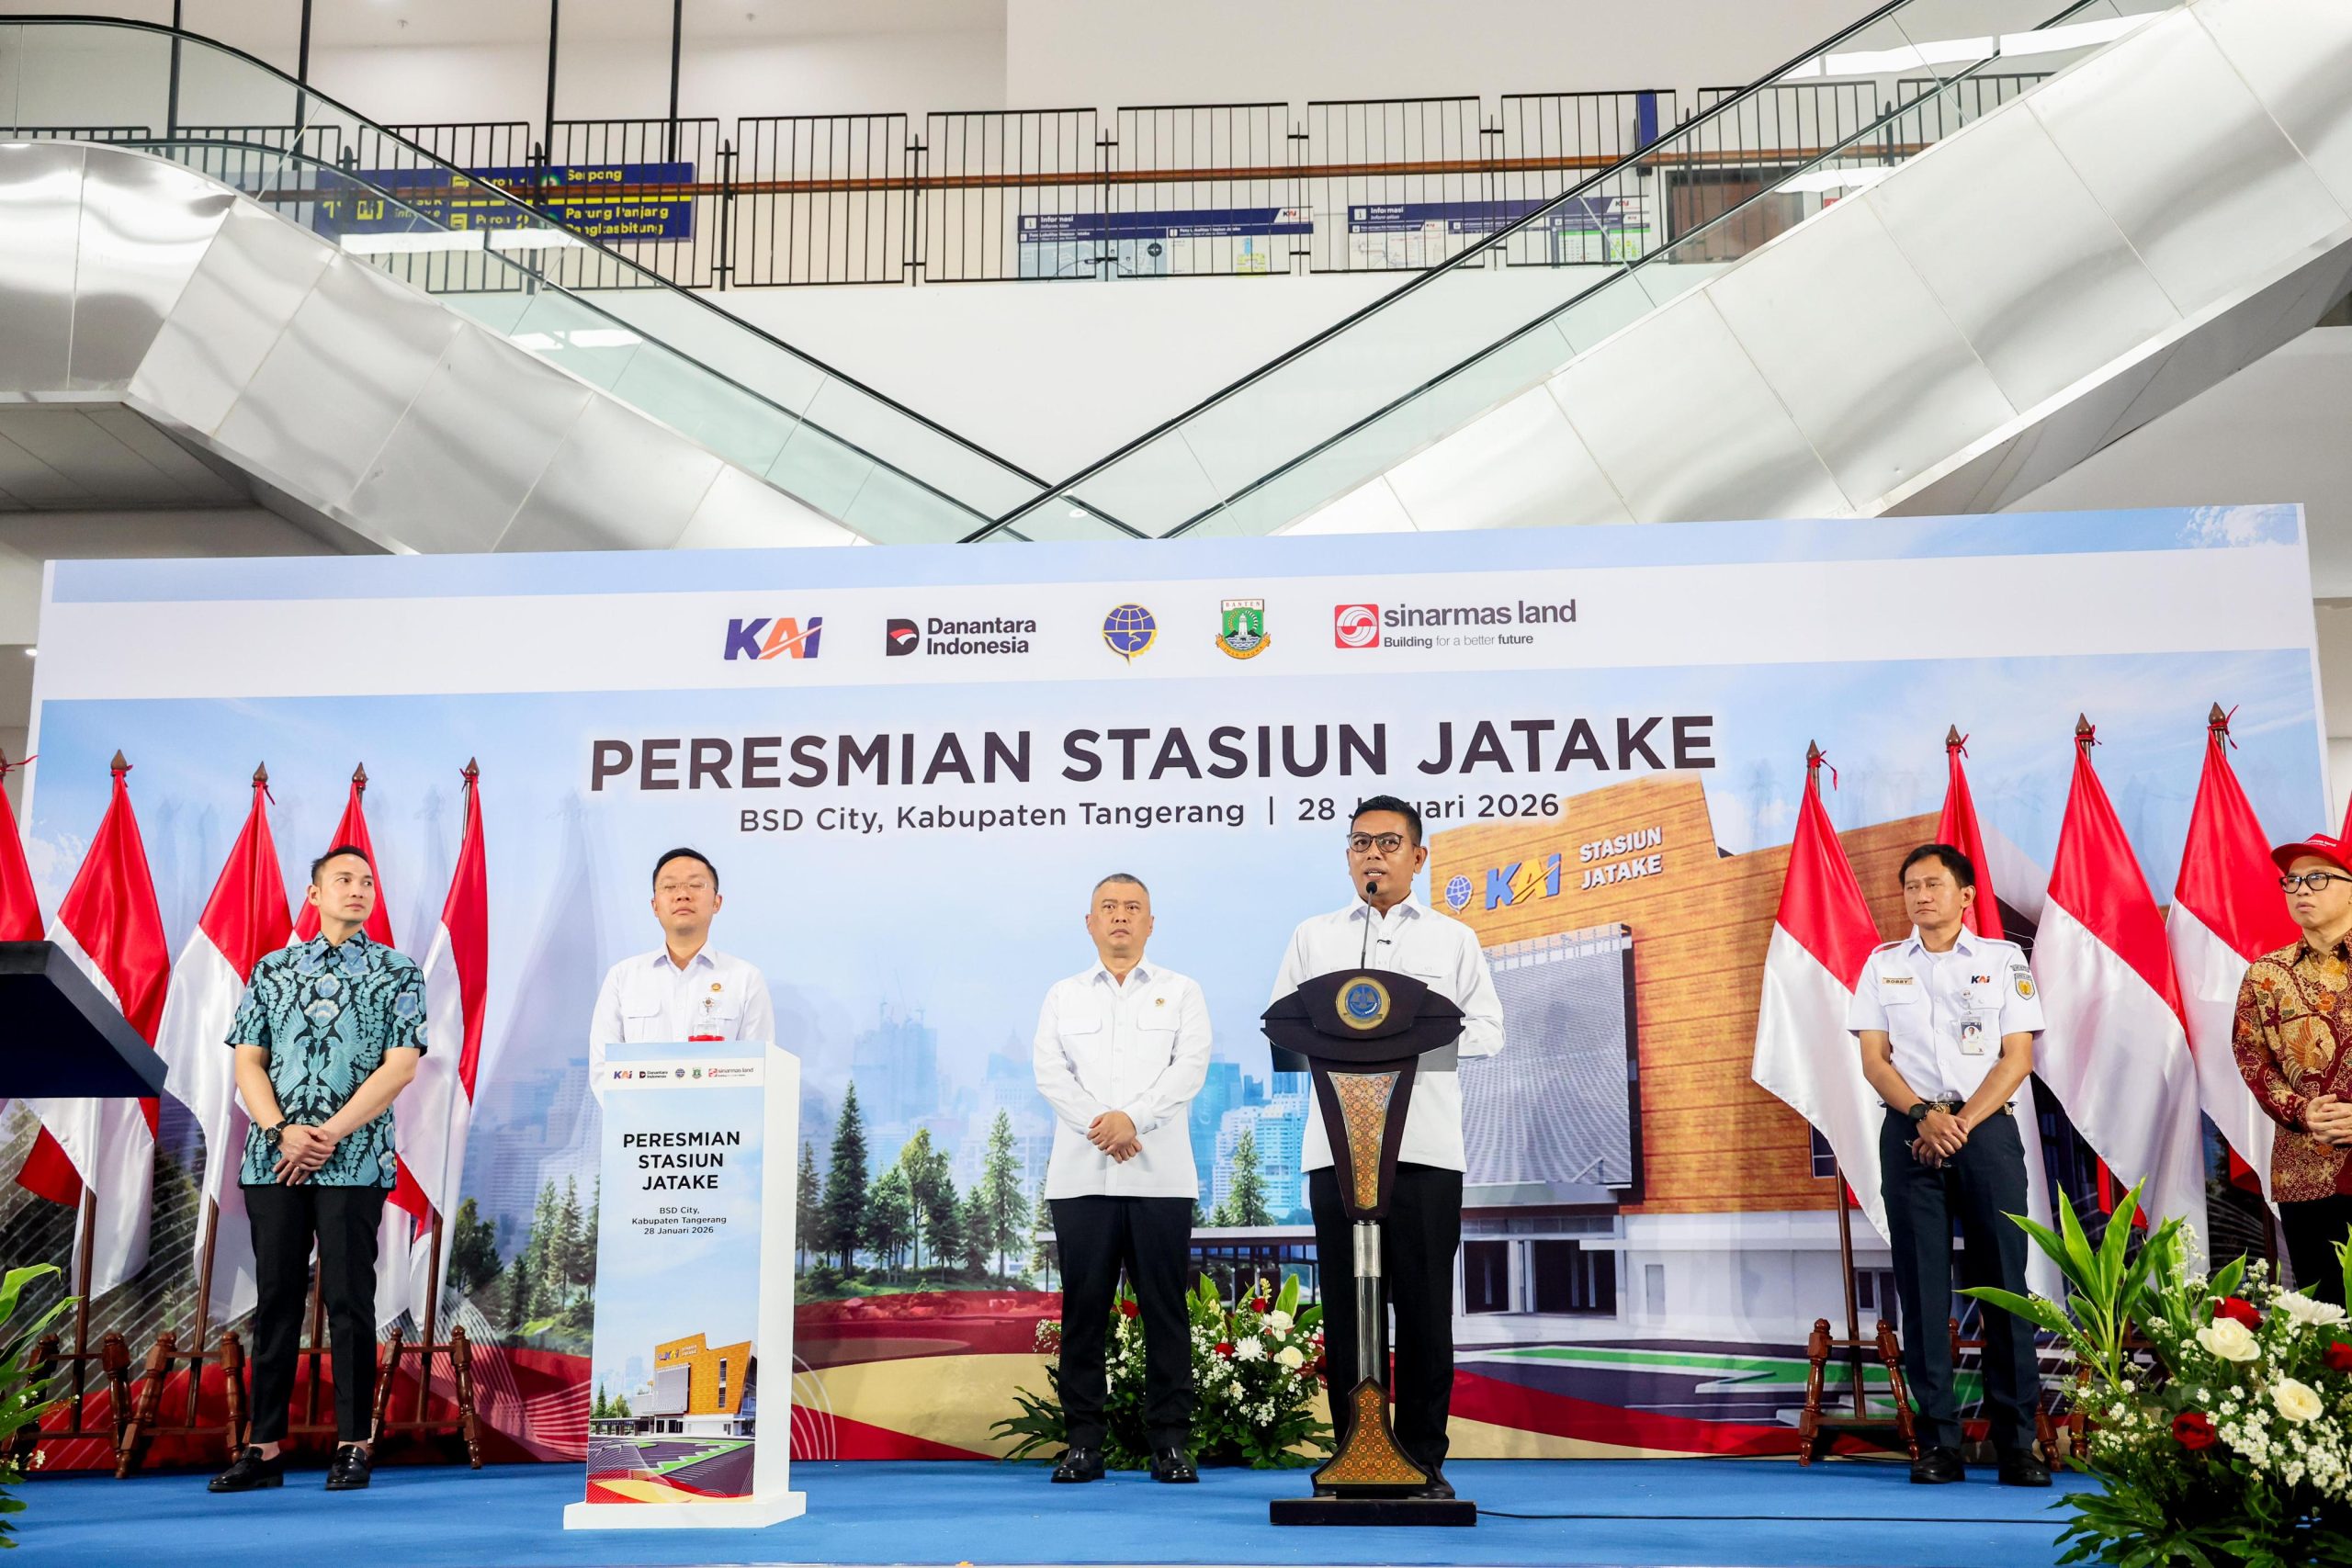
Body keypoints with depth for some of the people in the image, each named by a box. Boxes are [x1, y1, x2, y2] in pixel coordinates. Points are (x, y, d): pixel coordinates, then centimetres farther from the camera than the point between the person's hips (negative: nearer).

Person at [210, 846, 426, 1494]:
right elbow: (248, 1060, 7)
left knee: (349, 1299, -1)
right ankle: (265, 1448, 11)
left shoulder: (398, 973, 4)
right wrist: (284, 1132, -9)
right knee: (276, 1298, 6)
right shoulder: (271, 970, 13)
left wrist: (328, 1135, -12)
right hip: (271, 1162, 3)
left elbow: (400, 1066, -5)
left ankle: (353, 1445, 6)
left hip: (355, 1164, -3)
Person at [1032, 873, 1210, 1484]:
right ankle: (1084, 1441, 8)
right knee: (1084, 1308, 1)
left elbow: (1191, 1066, -2)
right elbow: (1049, 1071, 3)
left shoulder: (1181, 992, 12)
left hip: (1161, 1176, -1)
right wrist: (1097, 1126, -13)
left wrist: (1133, 1118, -16)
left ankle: (1170, 1441, 5)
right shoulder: (1063, 997, 15)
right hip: (1081, 1175, 1)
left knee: (1165, 1307, 0)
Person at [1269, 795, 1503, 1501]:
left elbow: (1487, 1029, 8)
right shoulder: (1312, 937, 16)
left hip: (1426, 1147, -1)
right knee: (1345, 1305, 1)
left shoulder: (1454, 939, 14)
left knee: (1424, 1306, 0)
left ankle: (1424, 1460, 8)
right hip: (1337, 1145, 1)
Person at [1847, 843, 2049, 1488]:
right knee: (1922, 1286, -1)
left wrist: (1963, 1122, -10)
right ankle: (1938, 1441, 2)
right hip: (1909, 1131, 1)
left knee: (2003, 1282, -4)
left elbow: (2018, 1056, 1)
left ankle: (2016, 1441, 0)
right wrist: (1923, 1114, -9)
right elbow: (1874, 1058, 7)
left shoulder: (2004, 960, 7)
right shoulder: (1883, 965, 12)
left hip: (1987, 1127, -1)